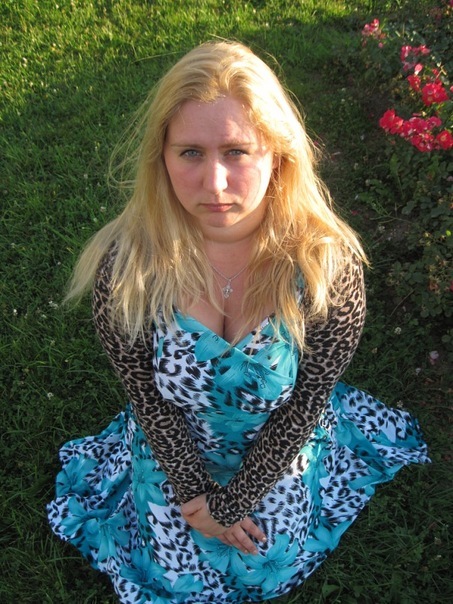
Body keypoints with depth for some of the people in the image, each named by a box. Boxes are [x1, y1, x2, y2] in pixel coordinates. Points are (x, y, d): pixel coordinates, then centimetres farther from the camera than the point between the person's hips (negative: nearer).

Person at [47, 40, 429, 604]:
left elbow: (306, 404, -19)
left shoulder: (328, 262, -30)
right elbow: (144, 393, -14)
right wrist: (192, 488, -9)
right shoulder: (125, 263, -29)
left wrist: (232, 499, -12)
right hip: (176, 450, 1)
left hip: (280, 452, 0)